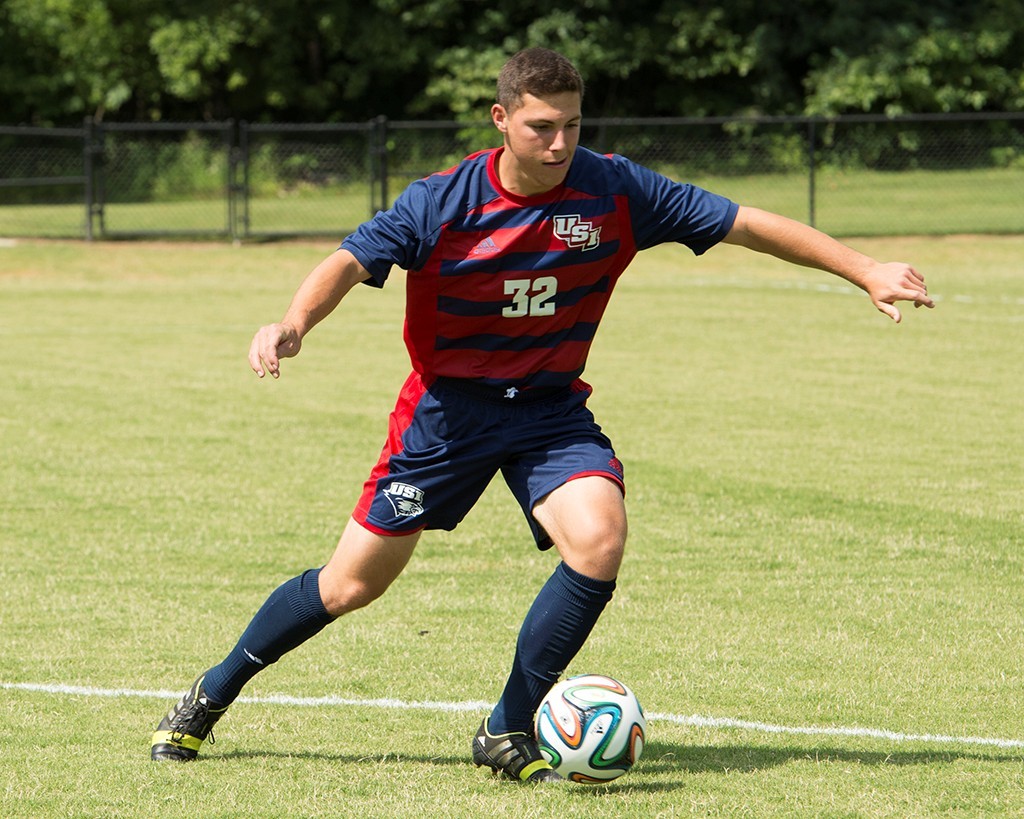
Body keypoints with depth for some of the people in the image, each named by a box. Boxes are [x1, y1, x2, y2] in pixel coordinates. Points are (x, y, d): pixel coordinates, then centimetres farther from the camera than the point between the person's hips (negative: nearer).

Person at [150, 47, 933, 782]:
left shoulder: (615, 191, -14)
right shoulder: (442, 203, -18)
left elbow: (749, 224, -10)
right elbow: (349, 263, -27)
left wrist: (865, 270, -12)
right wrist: (294, 323, -48)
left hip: (551, 410, 2)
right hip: (447, 409, -1)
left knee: (600, 539, -26)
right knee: (350, 586, 3)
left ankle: (508, 732, -10)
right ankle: (213, 694, 27)